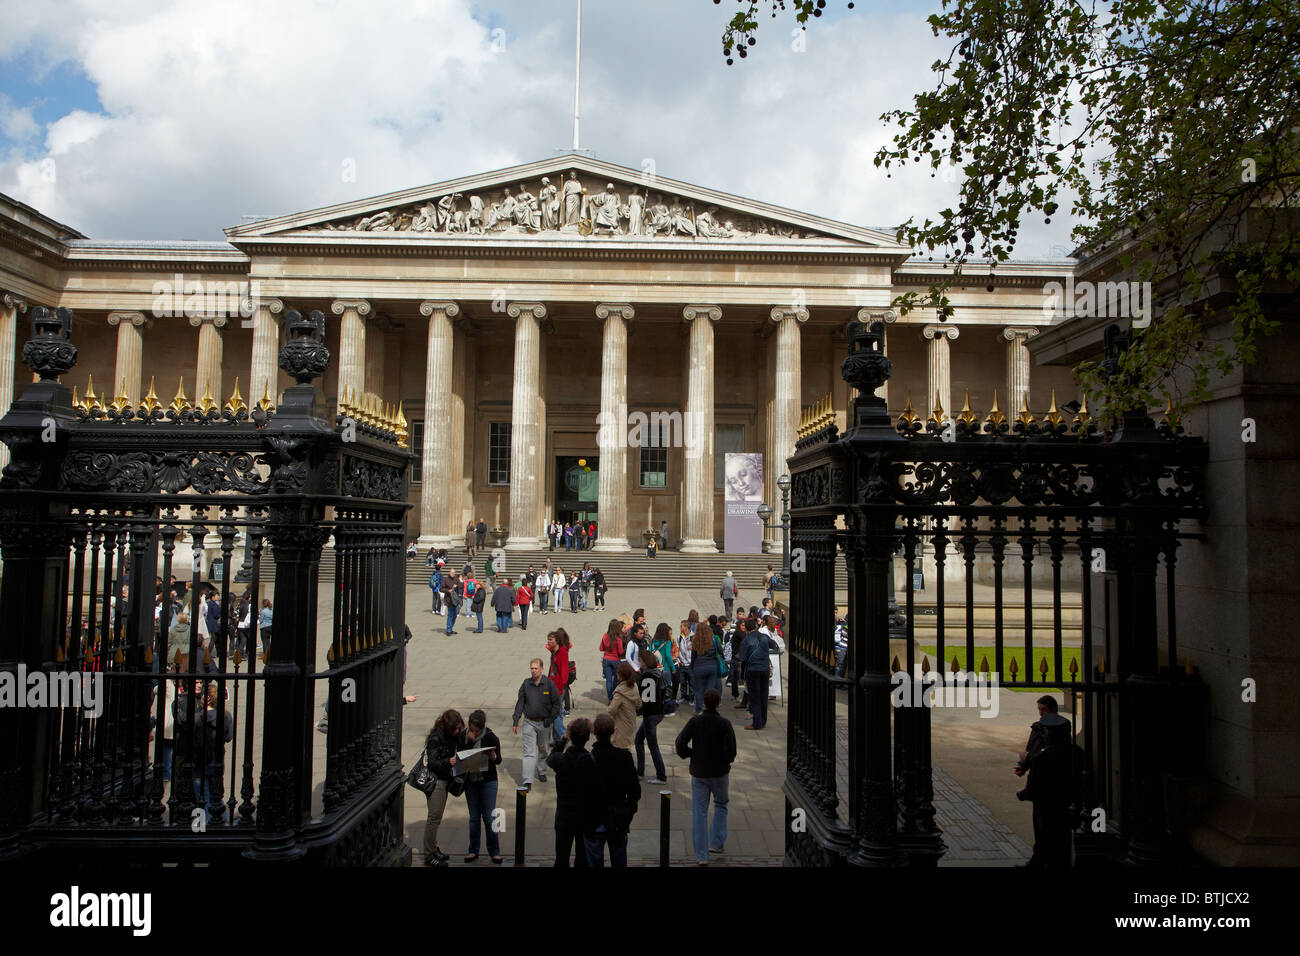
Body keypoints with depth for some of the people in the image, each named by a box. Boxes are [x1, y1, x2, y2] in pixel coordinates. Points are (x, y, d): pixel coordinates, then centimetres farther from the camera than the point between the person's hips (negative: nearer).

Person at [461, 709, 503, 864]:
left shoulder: (491, 738, -12)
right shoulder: (464, 735, -5)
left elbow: (499, 759, -8)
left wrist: (493, 757, -29)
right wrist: (469, 742, -23)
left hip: (488, 781, -3)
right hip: (470, 781, 3)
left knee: (489, 817, 0)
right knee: (474, 817, 11)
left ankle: (494, 852, 13)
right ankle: (473, 851, 24)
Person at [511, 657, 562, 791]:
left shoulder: (549, 683, -8)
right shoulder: (526, 683, -3)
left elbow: (556, 703, -2)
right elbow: (520, 703, 3)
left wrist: (550, 719, -8)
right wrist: (516, 722, -1)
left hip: (544, 723, 0)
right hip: (529, 722, 0)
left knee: (543, 750, 17)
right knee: (529, 752, -7)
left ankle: (541, 772, 38)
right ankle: (527, 781, -10)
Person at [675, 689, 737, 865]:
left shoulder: (695, 721, -8)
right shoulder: (724, 724, -12)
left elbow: (680, 743, -12)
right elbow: (731, 750, -15)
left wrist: (689, 754, 5)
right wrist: (726, 761, 5)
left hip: (699, 773, 1)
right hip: (720, 772, -1)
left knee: (699, 813, 6)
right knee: (721, 805, 24)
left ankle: (701, 855, 7)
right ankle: (716, 843, 22)